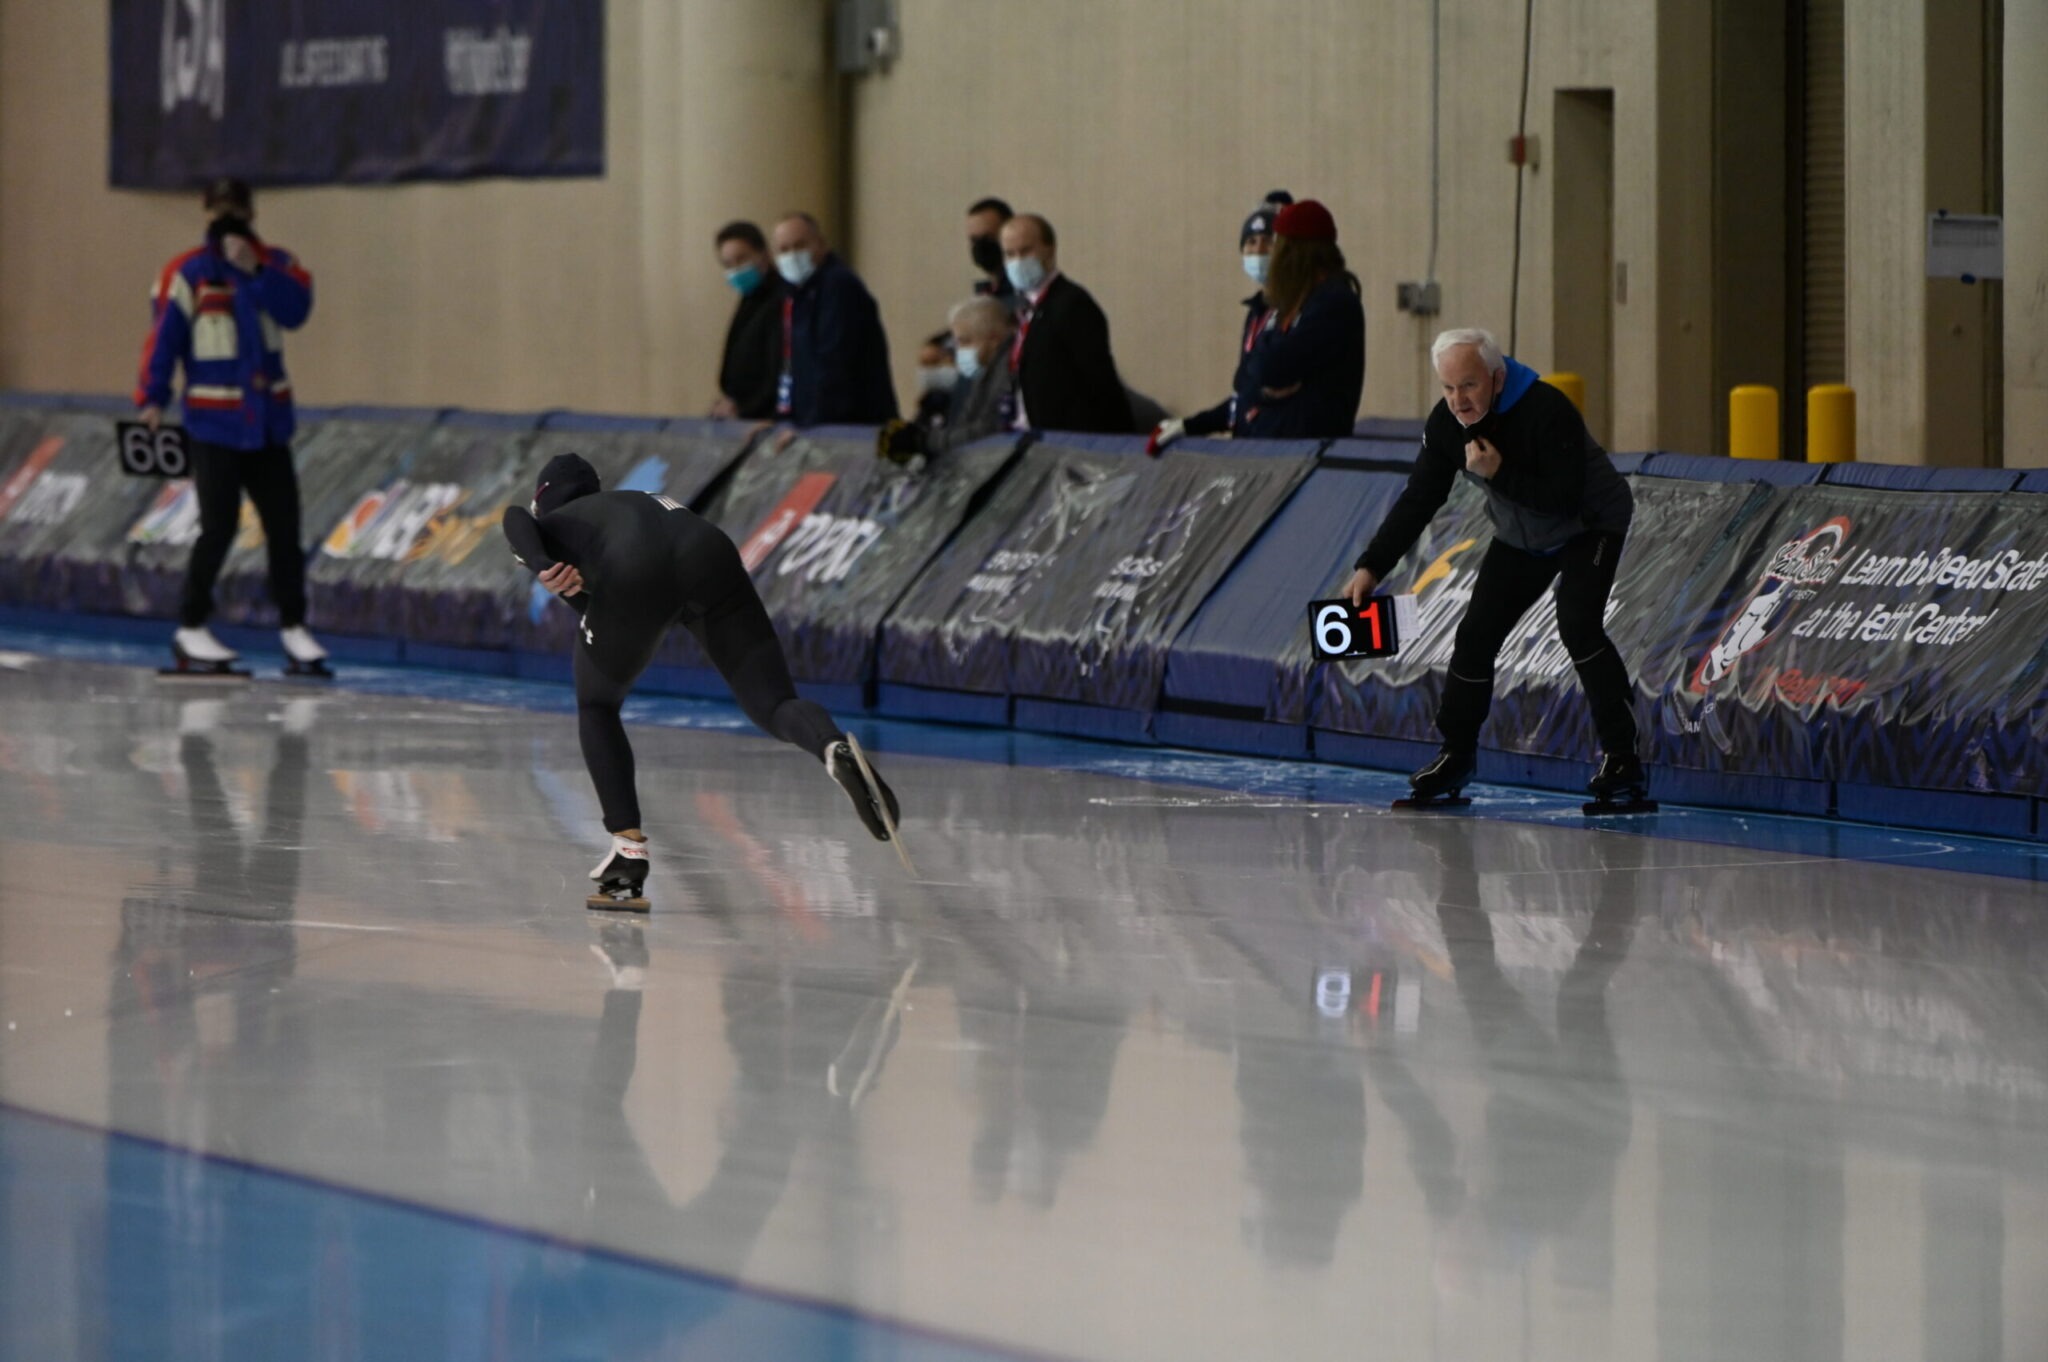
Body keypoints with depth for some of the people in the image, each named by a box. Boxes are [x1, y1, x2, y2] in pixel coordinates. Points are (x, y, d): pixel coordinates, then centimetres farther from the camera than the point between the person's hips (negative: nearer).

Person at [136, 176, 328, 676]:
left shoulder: (274, 265, 5)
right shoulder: (187, 275, -6)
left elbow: (296, 309, -12)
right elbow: (164, 337, -10)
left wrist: (254, 272, -21)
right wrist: (153, 400, -19)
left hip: (268, 422, 4)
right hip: (214, 423, -4)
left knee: (284, 524, 4)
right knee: (219, 527, -6)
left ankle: (293, 627, 13)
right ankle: (191, 630, 7)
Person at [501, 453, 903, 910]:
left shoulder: (548, 526, 30)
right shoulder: (641, 500, 44)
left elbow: (514, 515, 4)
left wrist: (542, 568, -10)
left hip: (636, 575, -3)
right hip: (711, 554, 3)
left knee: (596, 708, 22)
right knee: (775, 707, -3)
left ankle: (629, 849, 12)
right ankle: (835, 748, -37)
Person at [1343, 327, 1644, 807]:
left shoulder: (1547, 411, -34)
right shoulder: (1445, 425, -15)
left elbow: (1565, 499, -35)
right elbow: (1418, 502, -10)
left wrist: (1498, 474, -41)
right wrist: (1372, 566, -17)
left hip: (1592, 524, -6)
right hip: (1521, 539, 6)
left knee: (1577, 623, -25)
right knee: (1476, 633, -1)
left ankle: (1621, 755, -19)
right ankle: (1455, 756, 13)